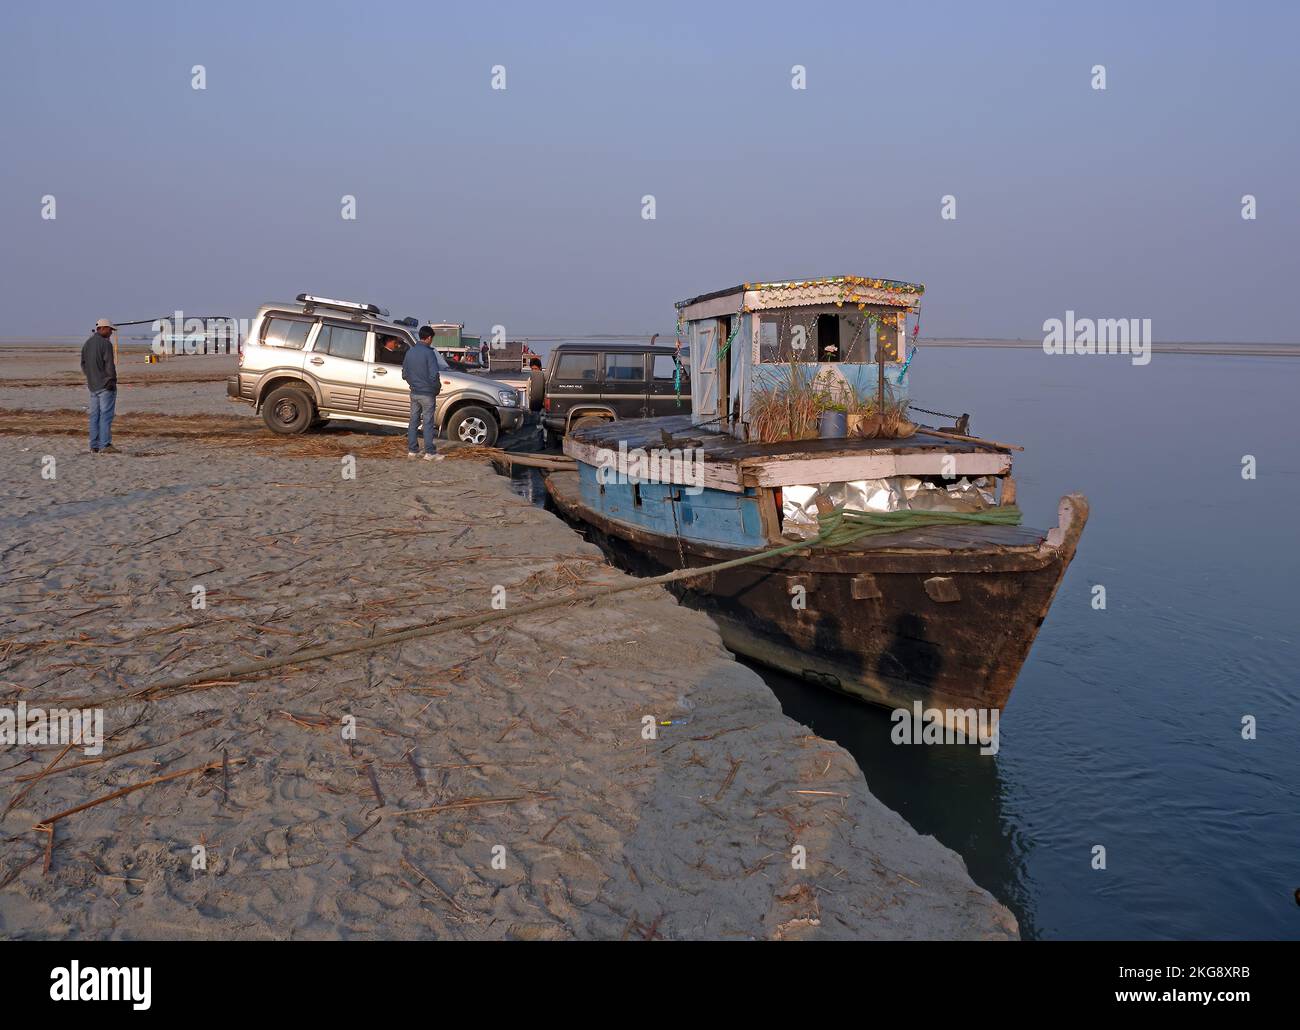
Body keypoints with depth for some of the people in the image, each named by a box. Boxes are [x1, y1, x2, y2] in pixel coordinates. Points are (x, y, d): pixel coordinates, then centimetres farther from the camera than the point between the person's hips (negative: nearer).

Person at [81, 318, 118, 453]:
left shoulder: (86, 344, 14)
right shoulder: (105, 344, -12)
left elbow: (83, 365, 16)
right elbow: (109, 365, -15)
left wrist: (91, 377, 17)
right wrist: (112, 381, -8)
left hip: (92, 386, 8)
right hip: (106, 386, -8)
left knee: (94, 415, 9)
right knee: (106, 415, -7)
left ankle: (94, 446, 9)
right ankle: (105, 445, -10)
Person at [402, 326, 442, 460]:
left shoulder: (410, 352, 6)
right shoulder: (429, 353, -16)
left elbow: (404, 374, 12)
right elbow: (434, 375, -20)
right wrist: (437, 387, -3)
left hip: (414, 393, 6)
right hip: (427, 394, -6)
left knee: (413, 421, 12)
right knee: (428, 423, -2)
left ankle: (412, 450, 15)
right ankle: (429, 453, 0)